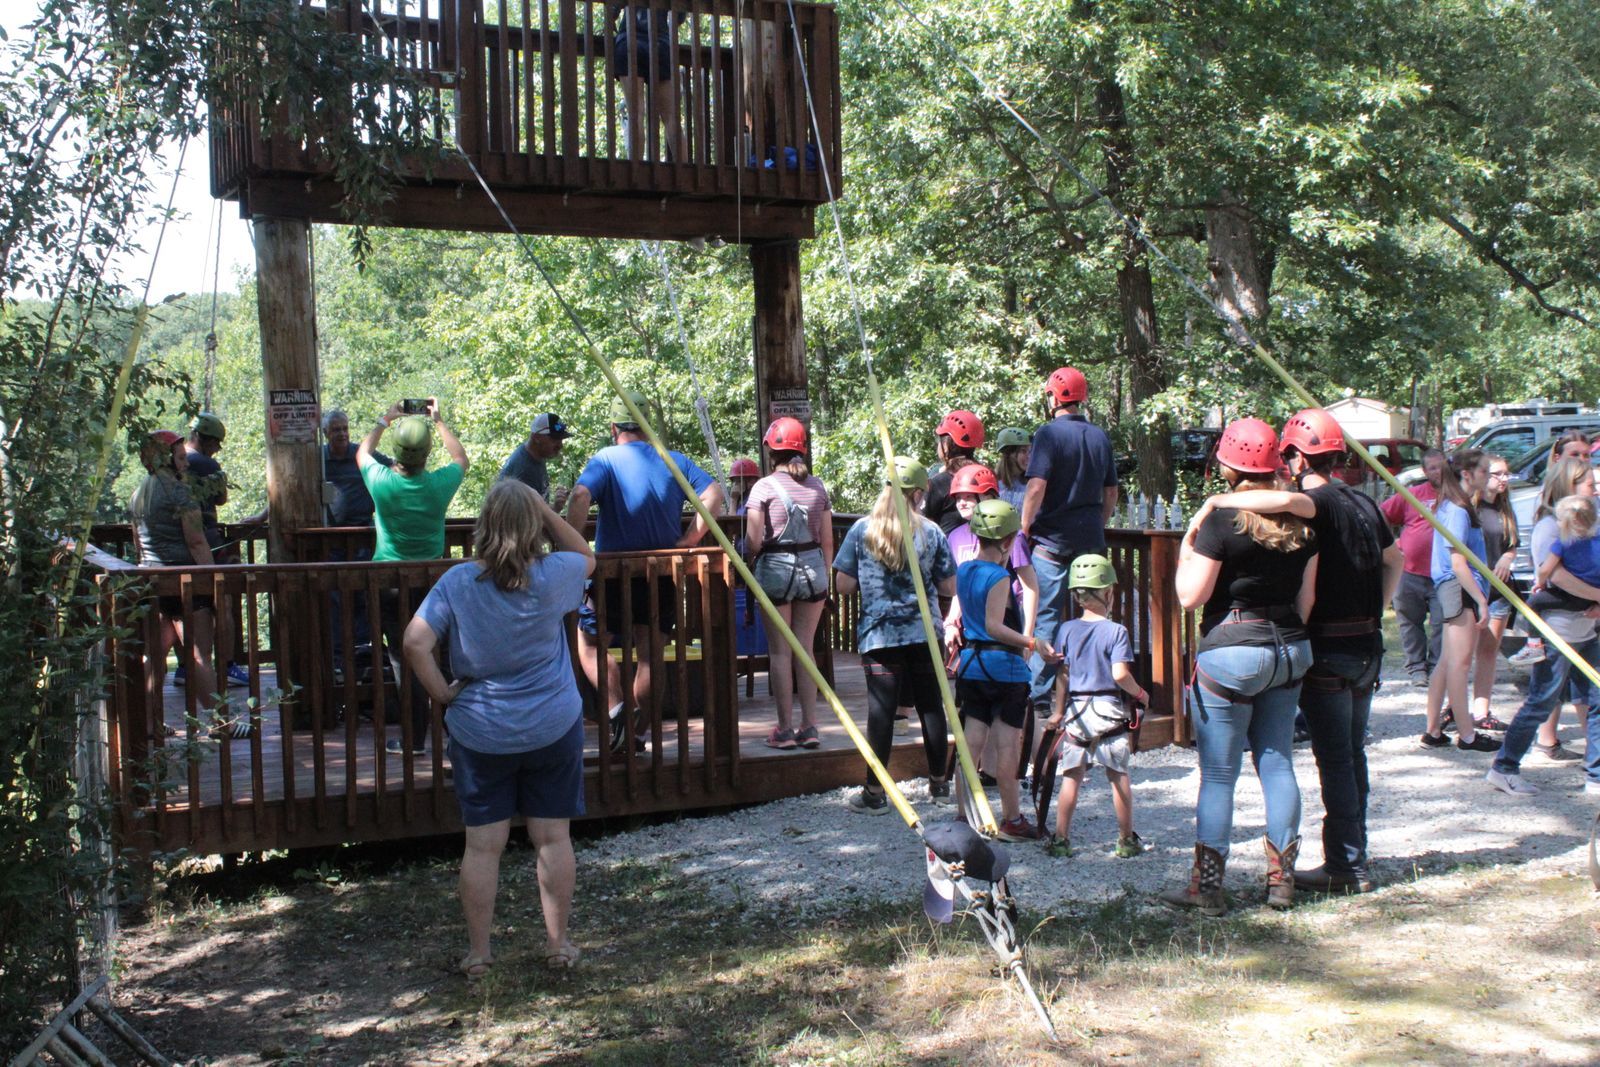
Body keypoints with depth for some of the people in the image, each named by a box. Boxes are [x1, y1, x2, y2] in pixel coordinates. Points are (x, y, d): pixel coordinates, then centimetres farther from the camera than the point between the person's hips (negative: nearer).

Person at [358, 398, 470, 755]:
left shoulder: (381, 482, -15)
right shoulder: (439, 484, -13)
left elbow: (363, 452, 10)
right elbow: (462, 458, 12)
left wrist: (385, 420, 21)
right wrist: (439, 421, 19)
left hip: (389, 583, -1)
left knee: (403, 660, 5)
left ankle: (414, 739, 7)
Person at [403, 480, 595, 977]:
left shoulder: (457, 581, -9)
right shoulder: (552, 576, -10)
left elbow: (415, 644, -14)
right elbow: (586, 556, 13)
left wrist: (442, 694, -2)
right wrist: (545, 510, 2)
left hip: (479, 733, 0)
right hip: (553, 729, 0)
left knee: (482, 844, 8)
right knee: (552, 838, 10)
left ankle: (478, 952, 16)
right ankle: (558, 943, 20)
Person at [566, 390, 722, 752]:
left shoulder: (605, 460, -8)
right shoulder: (674, 461, 4)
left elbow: (580, 496, -26)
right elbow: (713, 495, -4)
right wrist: (686, 542, -3)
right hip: (663, 573, 4)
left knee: (588, 641, 10)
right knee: (649, 652, 12)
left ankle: (617, 708, -10)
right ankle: (637, 732, 17)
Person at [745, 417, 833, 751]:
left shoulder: (764, 487, -7)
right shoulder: (817, 486, 5)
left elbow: (753, 542, -12)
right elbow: (827, 540, 7)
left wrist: (751, 558, 8)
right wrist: (824, 579, 16)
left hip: (775, 570, -4)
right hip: (813, 568, 4)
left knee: (780, 651, 4)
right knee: (805, 648, 11)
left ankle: (785, 730, 8)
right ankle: (809, 728, 12)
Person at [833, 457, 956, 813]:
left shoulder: (862, 530, -3)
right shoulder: (932, 531, -1)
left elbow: (843, 585, -3)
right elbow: (949, 588, 3)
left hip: (878, 635, -1)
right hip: (924, 633, 1)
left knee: (881, 708, 1)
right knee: (931, 705, 10)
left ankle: (874, 792, 5)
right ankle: (939, 784, 22)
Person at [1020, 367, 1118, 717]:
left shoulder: (1049, 434, -9)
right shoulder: (1100, 436, 9)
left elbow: (1036, 488, -17)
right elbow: (1111, 494, 14)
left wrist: (1024, 531, -7)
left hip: (1052, 539, -5)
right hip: (1091, 540, 5)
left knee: (1046, 619, -1)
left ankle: (1040, 698, -2)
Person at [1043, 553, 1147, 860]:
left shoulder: (1067, 629, 2)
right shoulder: (1116, 630, -8)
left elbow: (1062, 675, 4)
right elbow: (1120, 674, -16)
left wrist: (1058, 711, 12)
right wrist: (1141, 693, 3)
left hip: (1076, 711, 3)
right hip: (1110, 711, -3)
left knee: (1071, 777, 5)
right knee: (1119, 777, 8)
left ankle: (1061, 840, 5)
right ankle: (1127, 840, 17)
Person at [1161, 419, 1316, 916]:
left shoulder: (1222, 519, -13)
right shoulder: (1301, 520, 5)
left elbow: (1190, 595, -13)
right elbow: (1306, 597, 11)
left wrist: (1186, 546, 1)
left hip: (1232, 652, -6)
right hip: (1290, 648, 6)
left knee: (1218, 773, 0)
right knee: (1278, 763, 13)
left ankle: (1207, 885, 5)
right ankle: (1281, 879, 19)